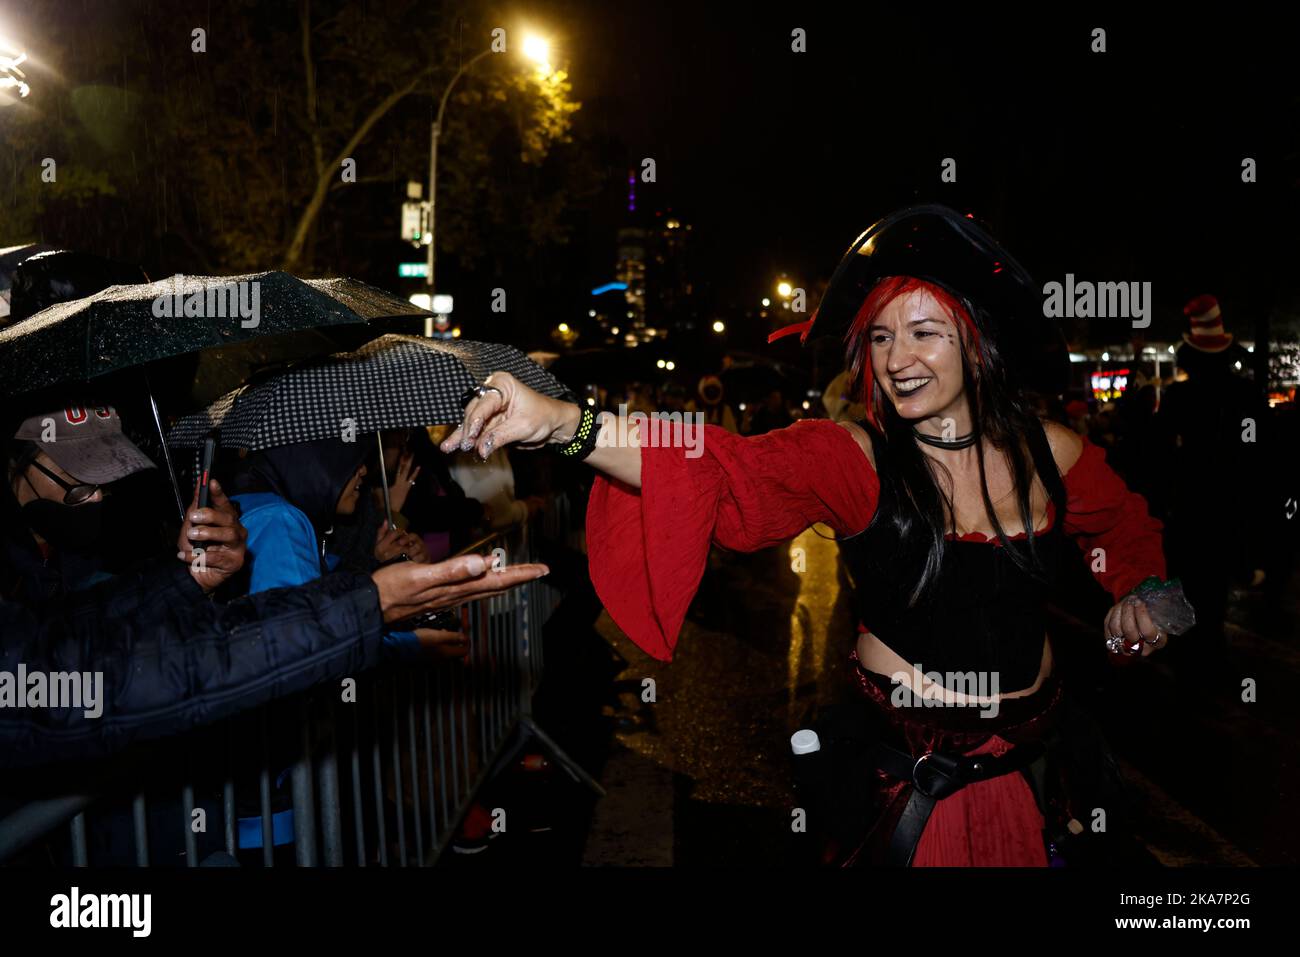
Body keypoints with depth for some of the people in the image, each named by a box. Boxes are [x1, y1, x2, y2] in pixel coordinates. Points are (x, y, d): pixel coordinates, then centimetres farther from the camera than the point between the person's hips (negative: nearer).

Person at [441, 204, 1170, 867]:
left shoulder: (1048, 453, -5)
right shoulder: (850, 459, -15)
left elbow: (1128, 527, 18)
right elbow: (723, 467, -33)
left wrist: (1138, 597, 0)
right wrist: (560, 424, -46)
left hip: (1029, 765, 3)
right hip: (902, 772, -3)